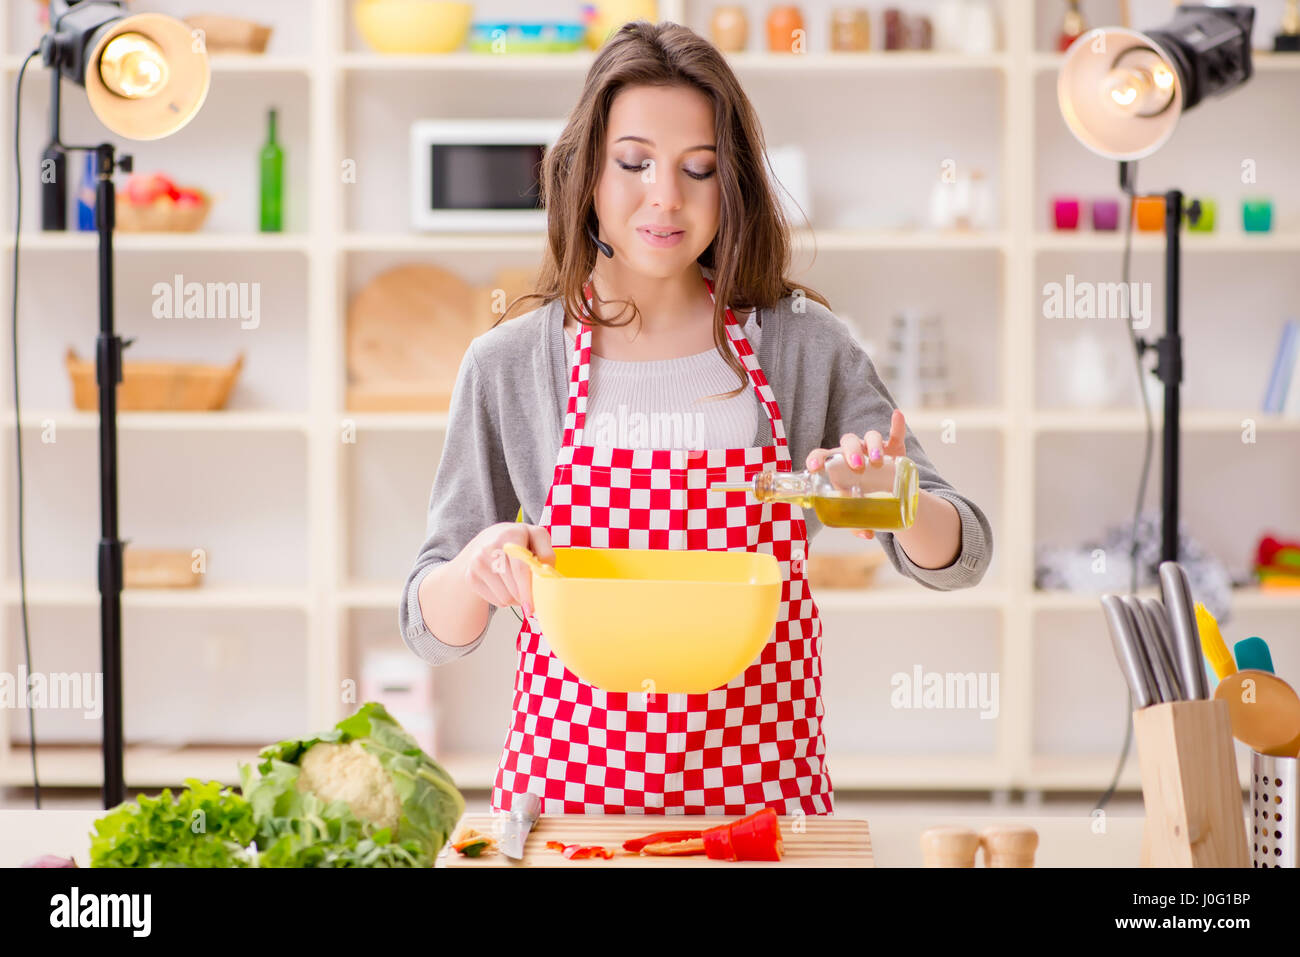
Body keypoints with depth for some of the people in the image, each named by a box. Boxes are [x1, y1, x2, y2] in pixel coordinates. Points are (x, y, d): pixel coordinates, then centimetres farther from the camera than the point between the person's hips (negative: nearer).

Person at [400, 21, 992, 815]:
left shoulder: (804, 345, -1)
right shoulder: (508, 366, -3)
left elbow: (962, 557, -1)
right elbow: (432, 630, 1)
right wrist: (479, 565, -20)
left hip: (762, 782, 1)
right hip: (572, 780, 0)